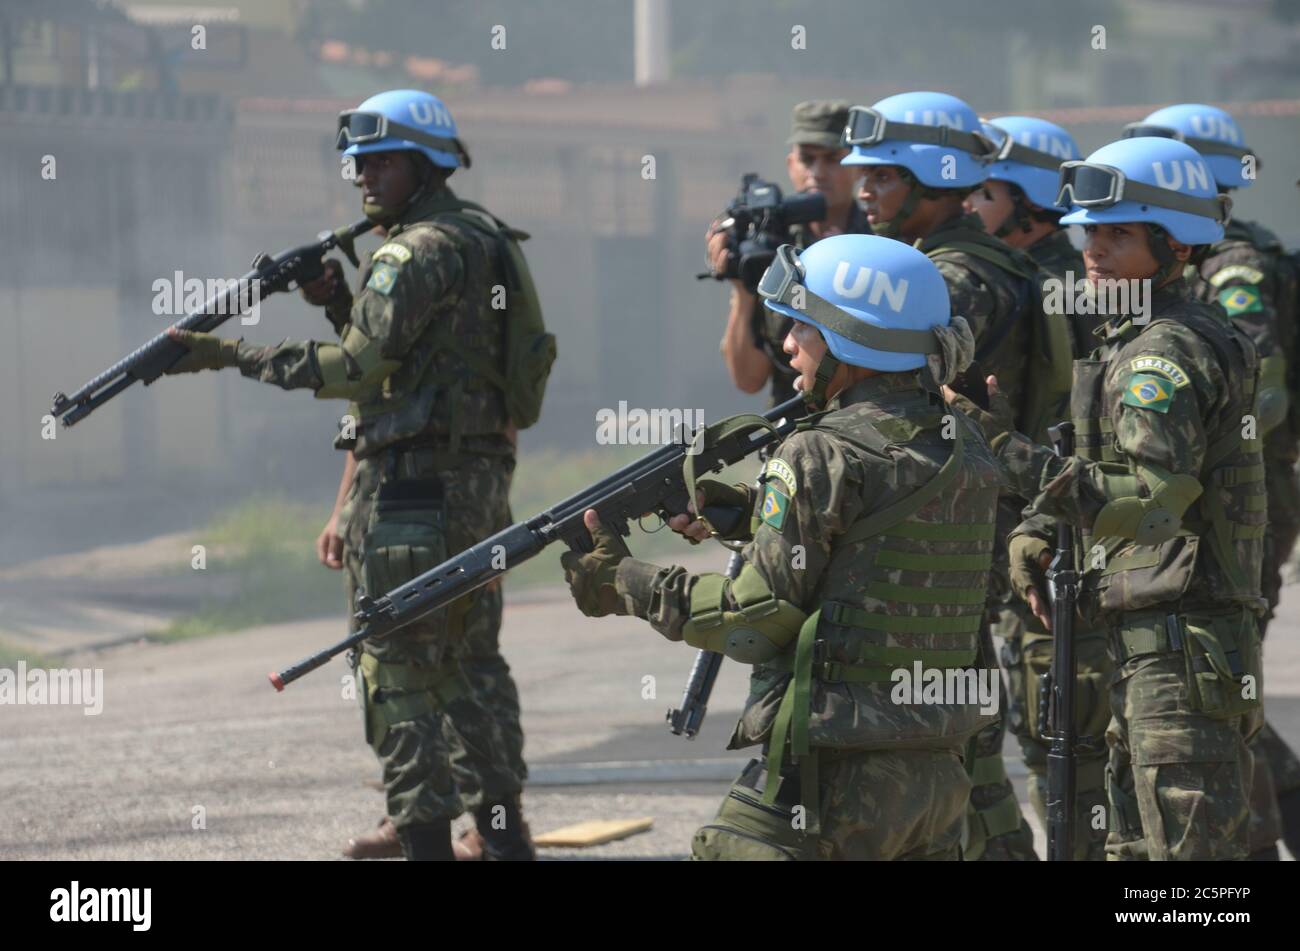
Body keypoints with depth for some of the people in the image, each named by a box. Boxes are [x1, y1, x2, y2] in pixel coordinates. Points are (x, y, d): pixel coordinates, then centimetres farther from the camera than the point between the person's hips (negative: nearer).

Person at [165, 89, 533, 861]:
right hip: (482, 479, 9)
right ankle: (505, 830, 17)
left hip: (412, 481, -9)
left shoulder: (418, 252, -13)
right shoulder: (482, 242, 16)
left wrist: (233, 356, -16)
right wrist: (339, 303, 8)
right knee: (472, 660, 14)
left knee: (399, 669, -4)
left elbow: (358, 369, -18)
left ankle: (426, 836, -5)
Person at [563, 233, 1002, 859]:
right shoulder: (965, 450, 9)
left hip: (828, 778, -8)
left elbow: (756, 624, -10)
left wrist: (628, 586, 2)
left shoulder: (822, 456, -13)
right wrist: (754, 516, 19)